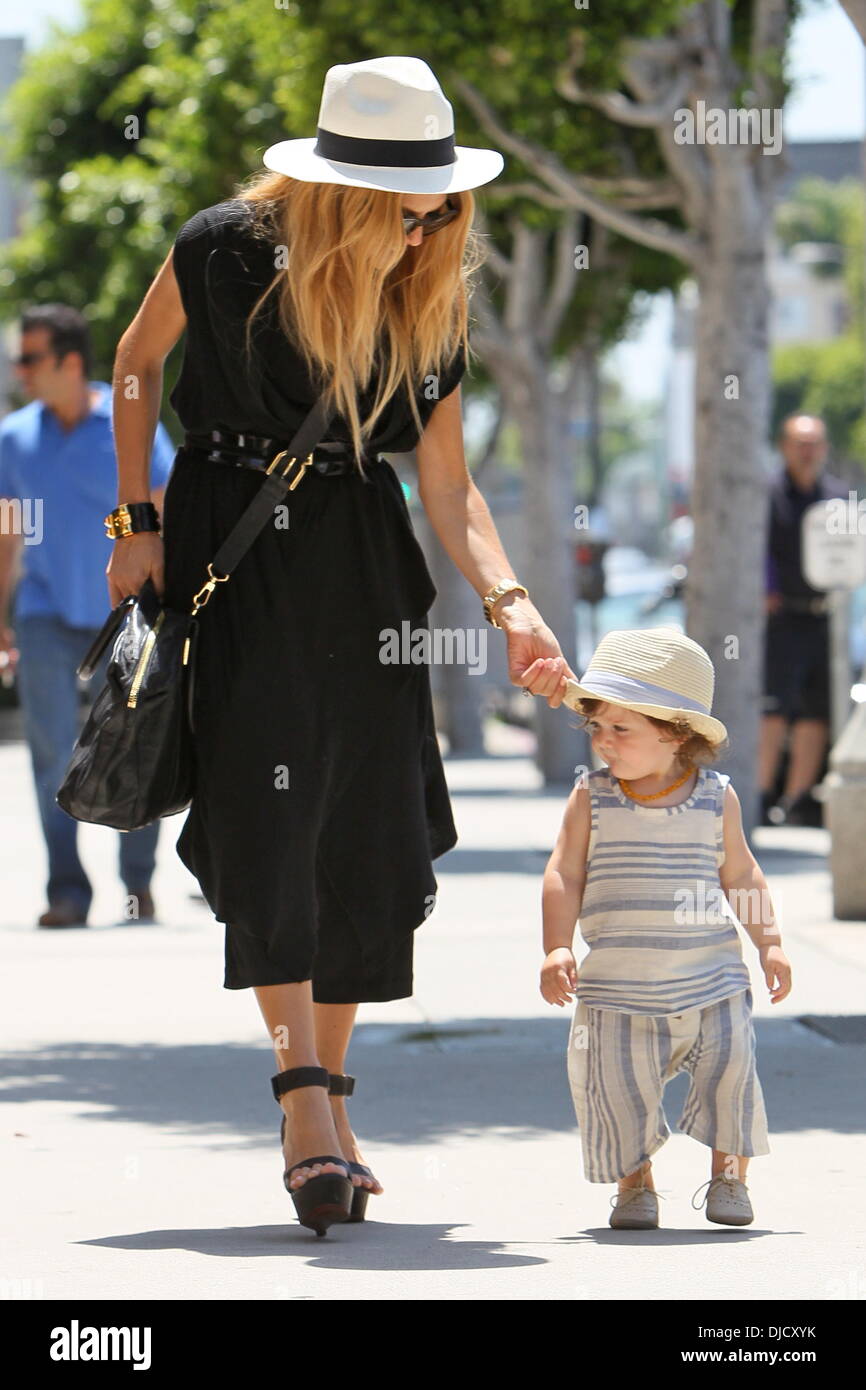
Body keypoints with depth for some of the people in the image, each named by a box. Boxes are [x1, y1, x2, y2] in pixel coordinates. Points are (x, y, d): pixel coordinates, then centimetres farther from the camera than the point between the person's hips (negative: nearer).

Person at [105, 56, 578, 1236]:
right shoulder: (229, 251, -12)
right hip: (233, 552, -4)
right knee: (269, 801, -18)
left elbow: (448, 483, -1)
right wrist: (136, 525, 3)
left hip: (363, 563, 4)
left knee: (369, 835, 0)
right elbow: (137, 361, 6)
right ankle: (308, 1104, -23)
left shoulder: (431, 301, 0)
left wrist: (510, 603, -15)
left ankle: (326, 1104, 13)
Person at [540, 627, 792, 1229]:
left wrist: (770, 943, 5)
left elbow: (740, 874, 10)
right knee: (616, 1085, -3)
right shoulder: (592, 798, -2)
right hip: (618, 987, 0)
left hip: (710, 981, 0)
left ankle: (729, 1173, 16)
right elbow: (565, 875, -3)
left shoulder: (717, 798, 0)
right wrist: (557, 949, -13)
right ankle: (635, 1181, 20)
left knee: (730, 1069, -6)